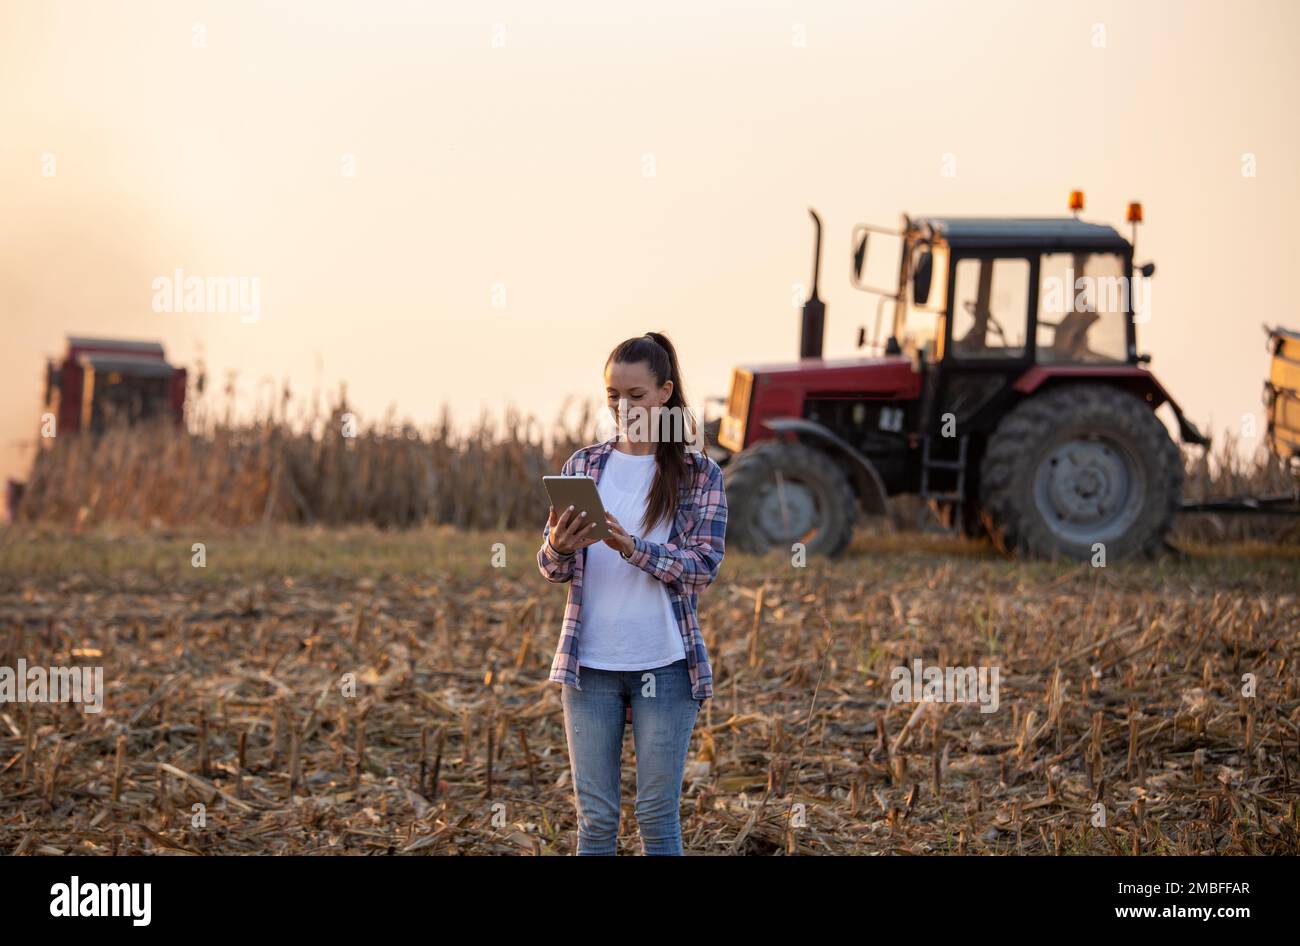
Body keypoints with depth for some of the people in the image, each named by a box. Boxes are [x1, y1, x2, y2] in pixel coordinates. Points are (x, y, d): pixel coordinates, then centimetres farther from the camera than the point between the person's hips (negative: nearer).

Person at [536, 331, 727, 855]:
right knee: (594, 818, 4)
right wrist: (560, 547, -19)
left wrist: (632, 548, -23)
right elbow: (551, 568, 5)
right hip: (589, 664, 2)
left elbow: (704, 566, -9)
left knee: (658, 817, 2)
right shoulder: (583, 465, 7)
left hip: (665, 666, -2)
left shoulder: (699, 473, 0)